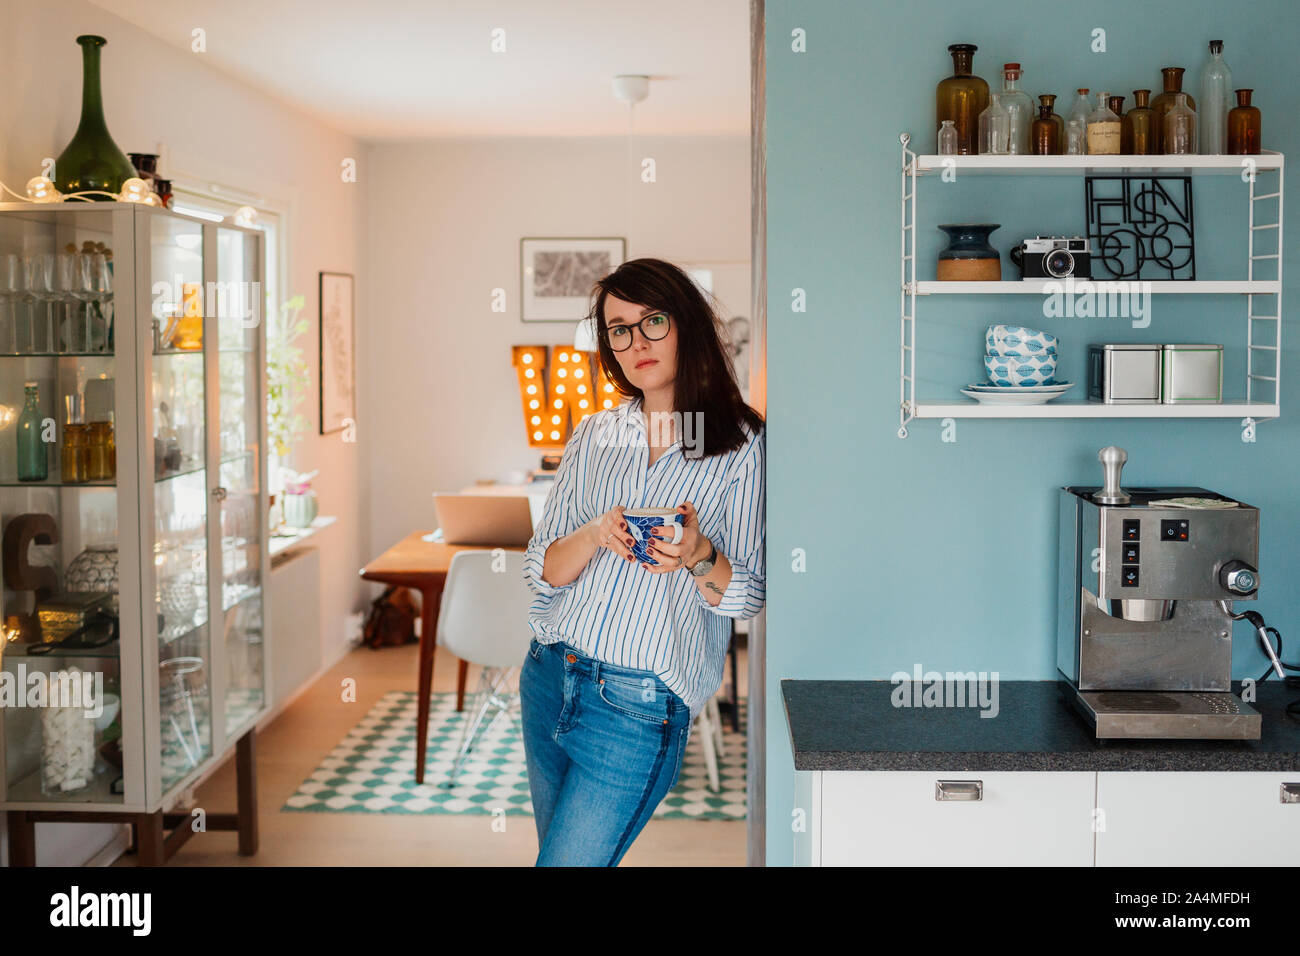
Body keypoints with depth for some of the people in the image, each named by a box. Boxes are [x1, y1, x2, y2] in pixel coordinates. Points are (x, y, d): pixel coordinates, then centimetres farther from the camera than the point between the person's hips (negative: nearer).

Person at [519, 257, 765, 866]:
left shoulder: (744, 448, -5)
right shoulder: (594, 435, 8)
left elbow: (751, 595, -3)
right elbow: (539, 570, 5)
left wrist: (697, 558, -24)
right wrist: (596, 535, -15)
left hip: (639, 706, -5)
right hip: (548, 678, 5)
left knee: (568, 861, -4)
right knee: (561, 852, 19)